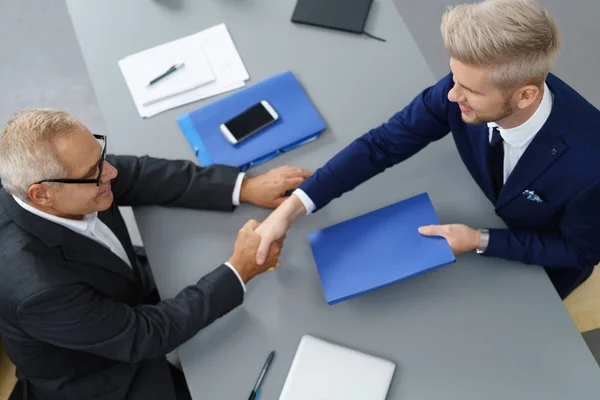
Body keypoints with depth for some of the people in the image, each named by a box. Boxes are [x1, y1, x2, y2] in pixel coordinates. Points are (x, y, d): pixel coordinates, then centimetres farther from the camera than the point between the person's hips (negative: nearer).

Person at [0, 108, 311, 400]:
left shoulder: (41, 177, -22)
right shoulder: (38, 287, -40)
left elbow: (145, 175, -12)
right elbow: (143, 336, -29)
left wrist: (245, 188, -18)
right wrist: (239, 271, -26)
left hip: (126, 309, 6)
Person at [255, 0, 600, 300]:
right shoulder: (467, 85, -33)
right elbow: (383, 143, -26)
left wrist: (481, 241, -31)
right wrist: (293, 207, -33)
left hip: (545, 261, -3)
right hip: (485, 215, 3)